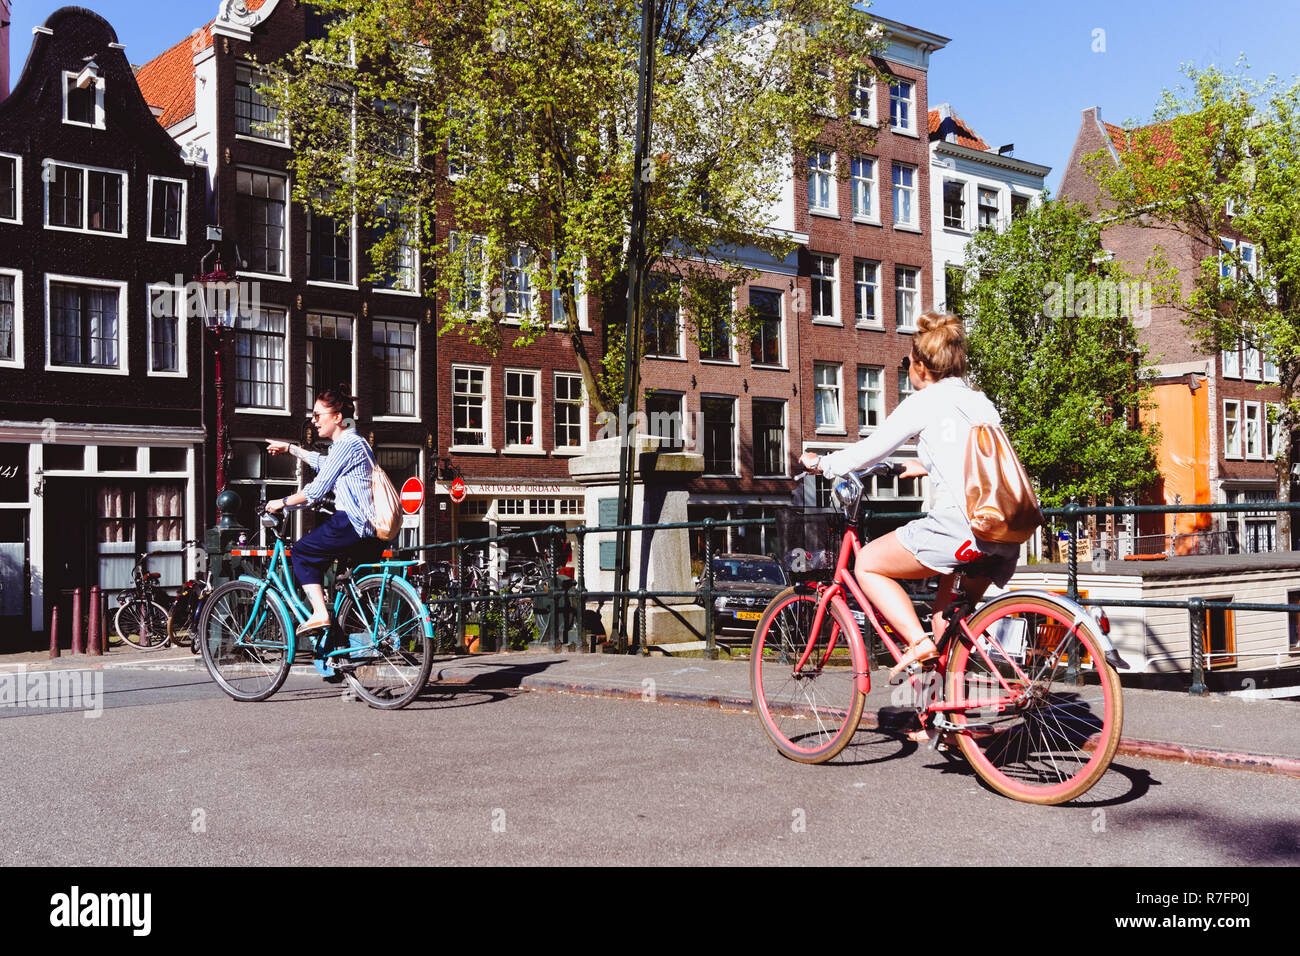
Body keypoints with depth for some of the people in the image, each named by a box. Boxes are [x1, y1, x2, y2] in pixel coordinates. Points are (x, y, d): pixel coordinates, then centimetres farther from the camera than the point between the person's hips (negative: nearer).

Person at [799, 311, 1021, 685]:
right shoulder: (982, 402, 22)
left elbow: (870, 451, 5)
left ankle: (919, 641, -5)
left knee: (867, 563, 9)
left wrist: (821, 463, 20)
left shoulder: (923, 402, 2)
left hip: (960, 526, -8)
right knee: (947, 622, 27)